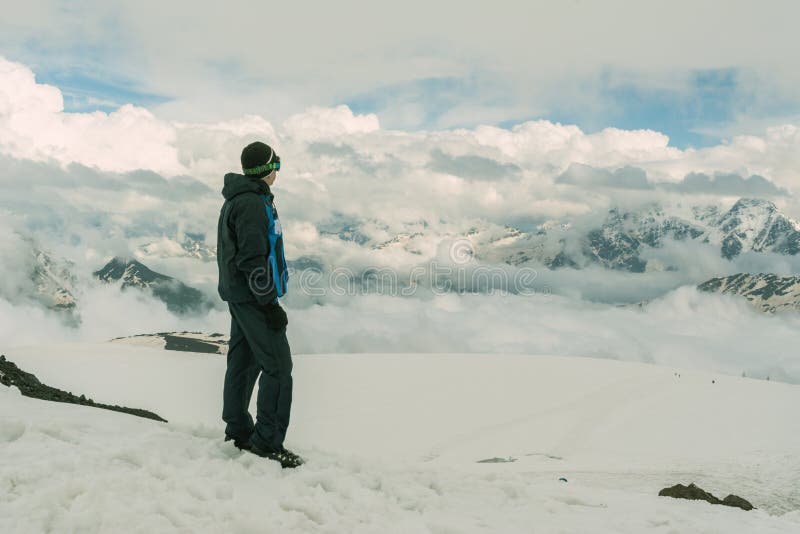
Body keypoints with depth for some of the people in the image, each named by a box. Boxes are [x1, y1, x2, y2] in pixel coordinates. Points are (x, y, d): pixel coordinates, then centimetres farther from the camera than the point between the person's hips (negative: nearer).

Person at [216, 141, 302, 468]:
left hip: (239, 295, 11)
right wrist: (270, 305, -20)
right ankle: (268, 441, -5)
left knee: (243, 362, 15)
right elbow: (252, 259, -23)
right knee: (278, 365, -8)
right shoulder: (253, 203, -17)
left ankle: (238, 431, 24)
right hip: (253, 297, -11)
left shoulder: (239, 200, 17)